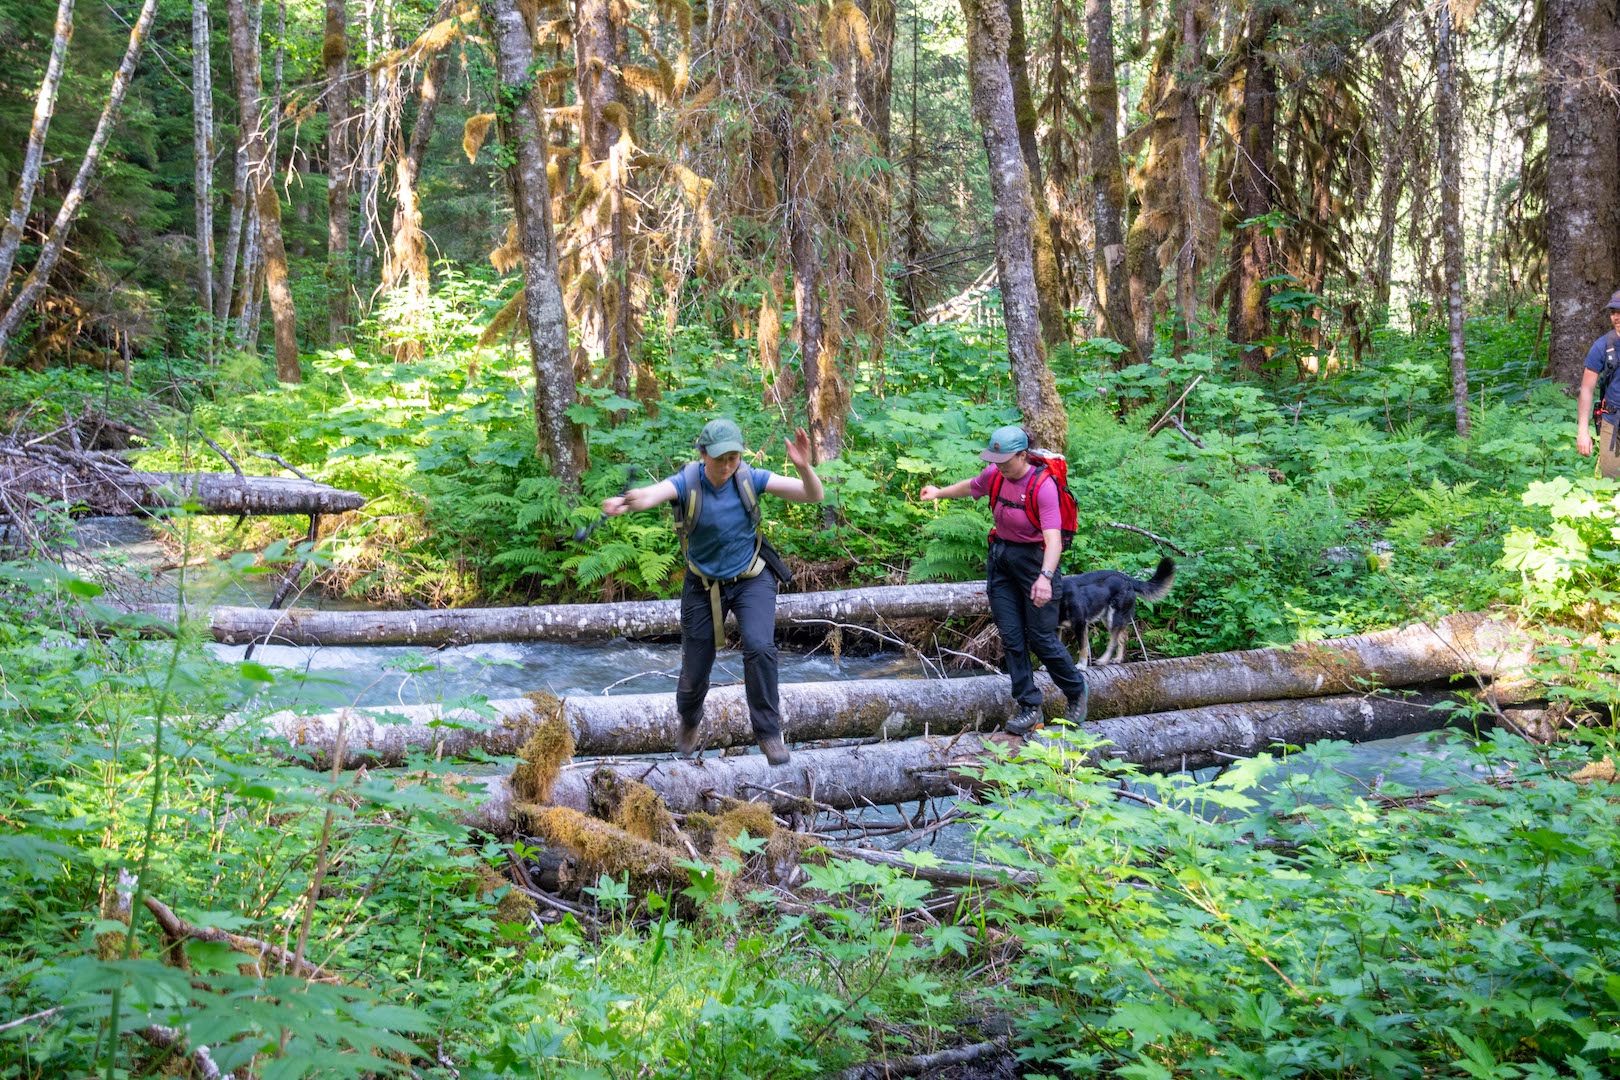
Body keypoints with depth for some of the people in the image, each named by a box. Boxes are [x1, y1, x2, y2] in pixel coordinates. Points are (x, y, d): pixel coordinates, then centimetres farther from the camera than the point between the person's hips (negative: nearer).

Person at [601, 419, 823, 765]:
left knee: (760, 648, -27)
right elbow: (652, 493, -49)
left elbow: (814, 495, -21)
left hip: (751, 578, 0)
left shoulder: (749, 477, -19)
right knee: (695, 670, 10)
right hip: (704, 586, 0)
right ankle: (689, 719, 48)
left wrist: (803, 466, -43)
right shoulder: (686, 483, -25)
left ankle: (768, 731, -9)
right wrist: (624, 502, -73)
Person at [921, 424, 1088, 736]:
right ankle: (1029, 708, 10)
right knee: (1011, 637, 3)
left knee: (1041, 638, -2)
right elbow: (970, 487, 21)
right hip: (1000, 556, 6)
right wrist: (940, 492, 37)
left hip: (1034, 559, -6)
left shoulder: (1043, 486, -24)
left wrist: (1045, 576, -48)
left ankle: (1077, 691, 24)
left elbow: (1053, 539, -34)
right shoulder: (994, 474, -4)